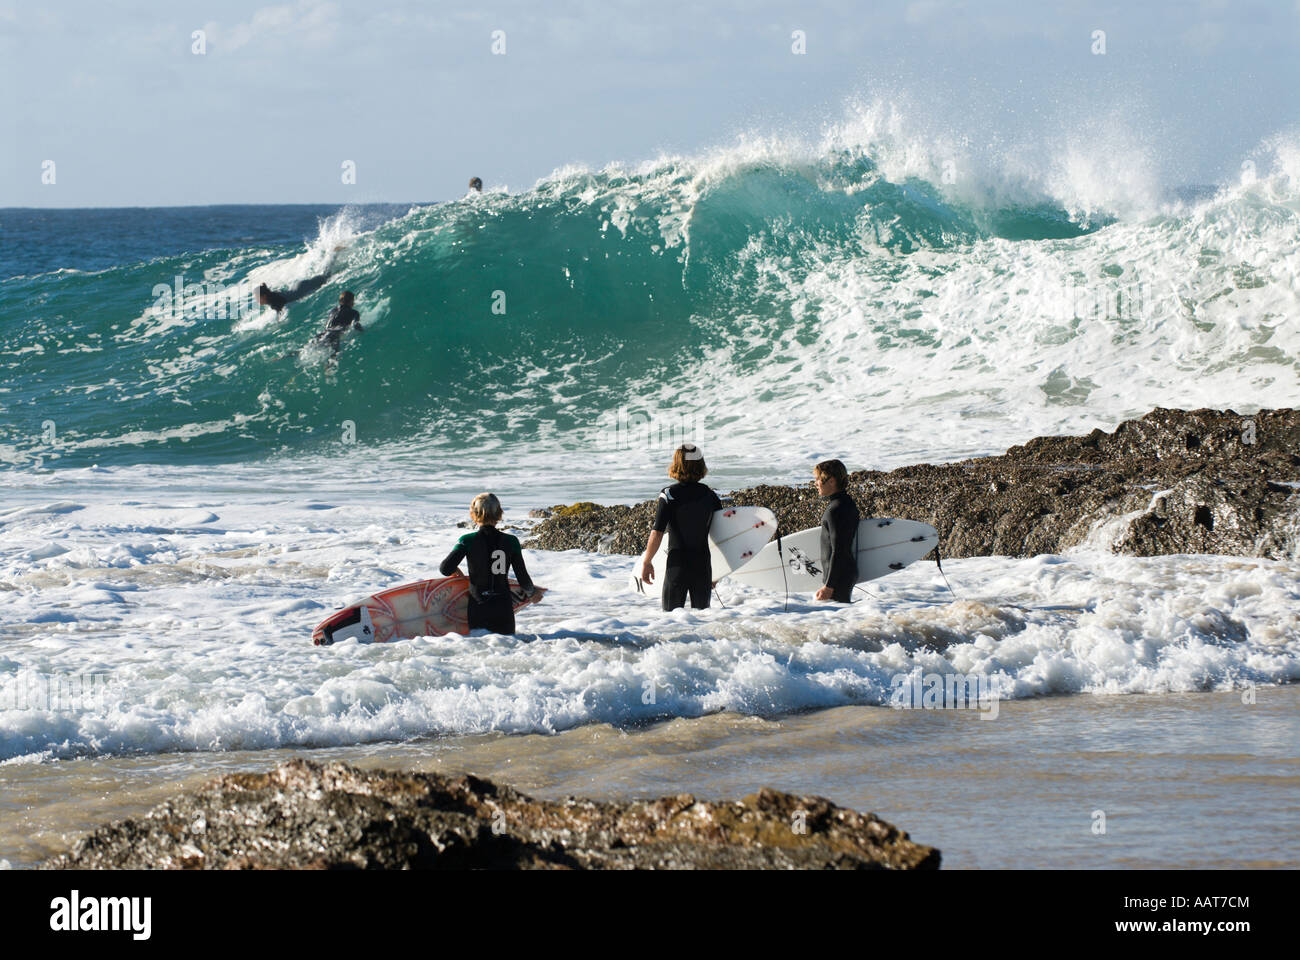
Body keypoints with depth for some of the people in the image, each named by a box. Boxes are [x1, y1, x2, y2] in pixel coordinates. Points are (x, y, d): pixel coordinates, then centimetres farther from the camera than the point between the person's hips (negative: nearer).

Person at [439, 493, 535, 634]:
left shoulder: (467, 541, -5)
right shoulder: (511, 542, -1)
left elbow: (446, 569, -11)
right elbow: (523, 578, 4)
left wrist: (456, 570, 13)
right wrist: (530, 591, 26)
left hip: (478, 607, -1)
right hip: (503, 609, 1)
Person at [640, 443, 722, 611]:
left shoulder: (669, 495, -8)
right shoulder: (711, 496, 1)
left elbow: (657, 533, -12)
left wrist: (646, 562, -1)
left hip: (677, 564, -3)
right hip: (703, 564, 3)